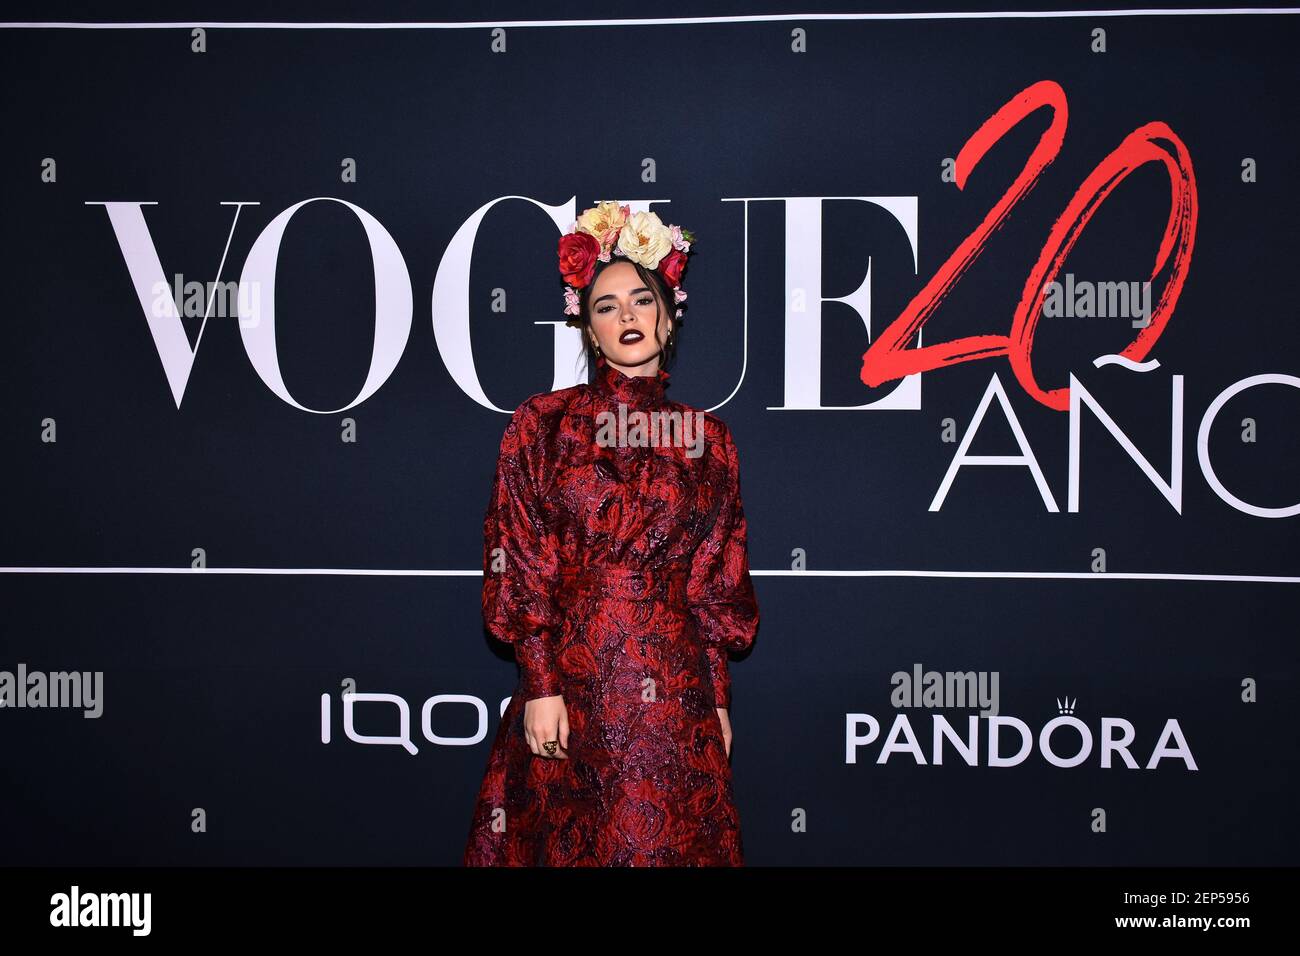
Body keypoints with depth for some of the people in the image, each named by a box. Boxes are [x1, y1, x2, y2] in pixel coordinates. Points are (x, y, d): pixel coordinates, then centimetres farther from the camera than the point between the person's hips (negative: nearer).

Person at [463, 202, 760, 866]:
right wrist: (541, 686, -10)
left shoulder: (707, 438, 8)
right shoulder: (543, 424, 1)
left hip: (677, 691, 2)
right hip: (570, 681, -2)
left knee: (671, 841, 6)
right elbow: (521, 568, -3)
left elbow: (716, 584, 9)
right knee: (566, 845, 6)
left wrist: (718, 698, 5)